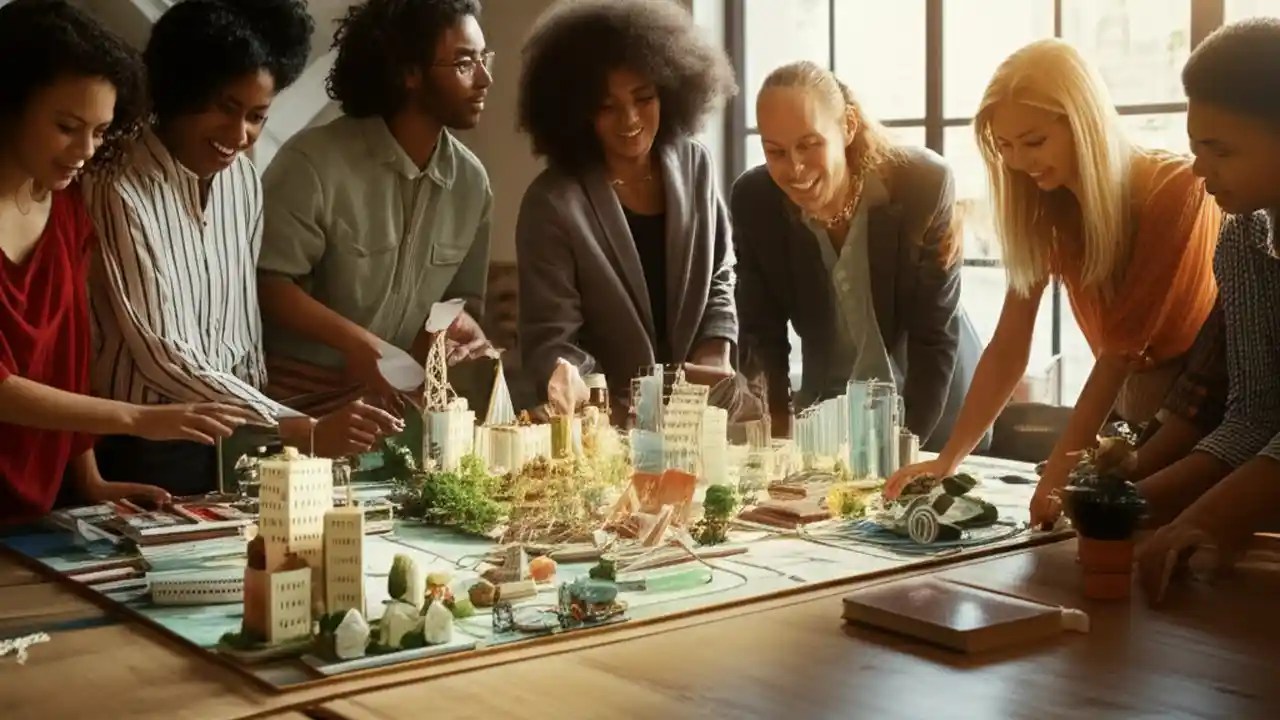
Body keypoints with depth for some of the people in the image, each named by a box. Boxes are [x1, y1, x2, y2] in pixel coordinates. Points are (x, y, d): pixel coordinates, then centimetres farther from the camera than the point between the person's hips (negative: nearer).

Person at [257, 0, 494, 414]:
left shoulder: (471, 182, 3)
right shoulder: (315, 161, -14)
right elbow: (265, 280, -14)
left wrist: (462, 323, -9)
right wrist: (356, 341, -22)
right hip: (299, 396, -6)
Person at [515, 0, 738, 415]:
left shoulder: (693, 165, 4)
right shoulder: (552, 202, -9)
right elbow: (549, 349, -10)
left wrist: (715, 361, -3)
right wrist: (625, 405, -24)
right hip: (603, 420, -3)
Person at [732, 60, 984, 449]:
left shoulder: (924, 184, -24)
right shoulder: (754, 200, -17)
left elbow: (936, 335, -19)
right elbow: (762, 334, -8)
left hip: (934, 409, -2)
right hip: (827, 409, 2)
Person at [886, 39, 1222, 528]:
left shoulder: (1178, 191, -24)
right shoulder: (1045, 209, -7)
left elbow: (1123, 345, -25)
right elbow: (1008, 347, -11)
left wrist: (1061, 469, -27)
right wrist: (948, 460, -20)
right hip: (1134, 406, 5)